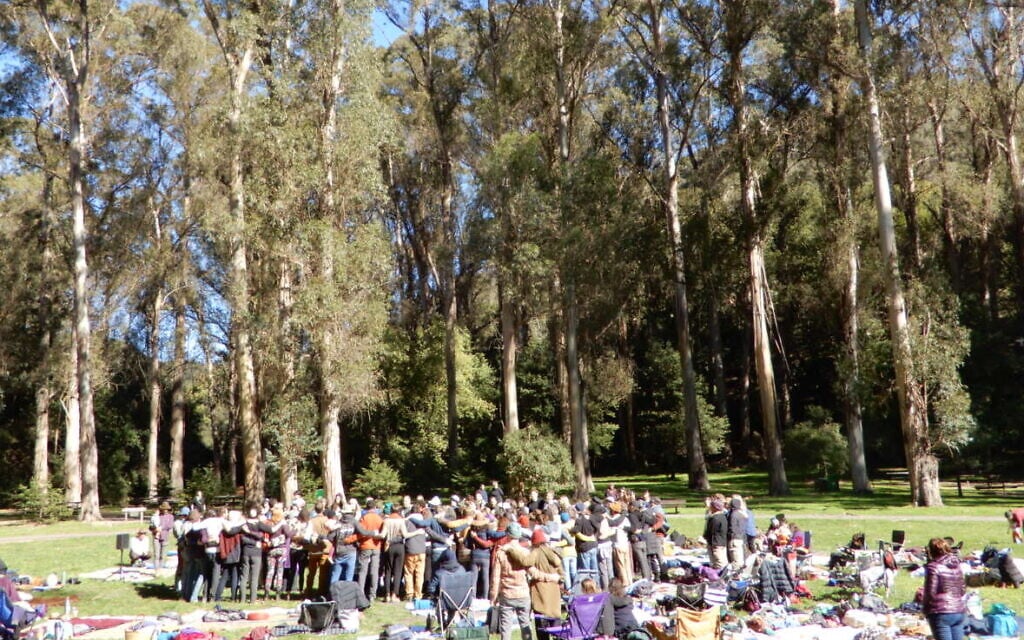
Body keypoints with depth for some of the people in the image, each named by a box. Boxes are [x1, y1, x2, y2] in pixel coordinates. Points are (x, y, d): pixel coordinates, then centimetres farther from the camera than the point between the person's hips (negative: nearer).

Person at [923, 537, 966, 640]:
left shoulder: (933, 567, -12)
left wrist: (925, 608, 3)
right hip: (959, 612, 7)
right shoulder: (956, 565, 9)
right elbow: (963, 589, 15)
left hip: (941, 613, -7)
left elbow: (931, 593, -13)